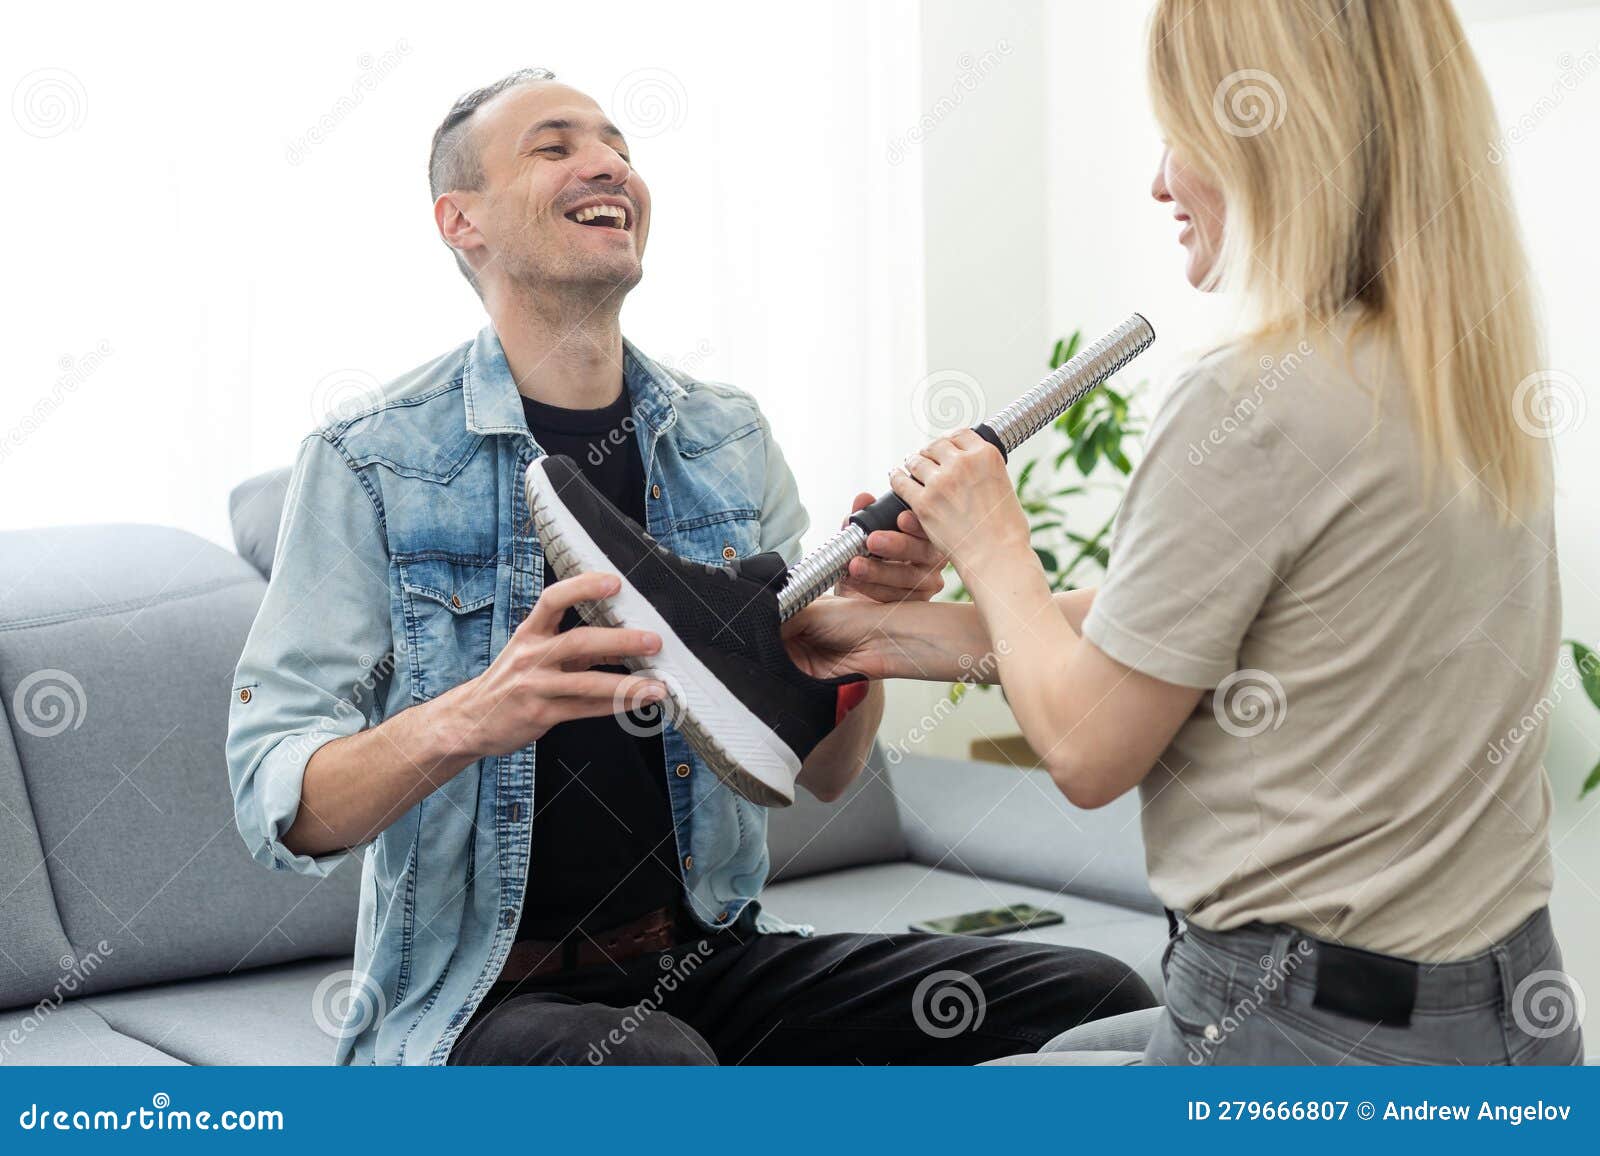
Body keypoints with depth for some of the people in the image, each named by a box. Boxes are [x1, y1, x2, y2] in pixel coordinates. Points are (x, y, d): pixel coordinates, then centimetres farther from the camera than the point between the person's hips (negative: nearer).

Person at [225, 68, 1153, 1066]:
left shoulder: (729, 441, 7)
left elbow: (817, 775, 7)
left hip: (715, 955, 5)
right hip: (484, 991, -5)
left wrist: (862, 616, -14)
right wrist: (468, 720, -31)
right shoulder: (368, 465, -6)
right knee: (652, 1063, -40)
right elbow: (279, 808, -12)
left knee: (1097, 1001, -12)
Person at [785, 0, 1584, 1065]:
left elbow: (1088, 750, -13)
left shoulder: (1251, 405, -22)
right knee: (1071, 1051, 32)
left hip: (1309, 1034, -8)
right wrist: (901, 635, 16)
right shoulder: (1483, 379, 5)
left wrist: (991, 546, 3)